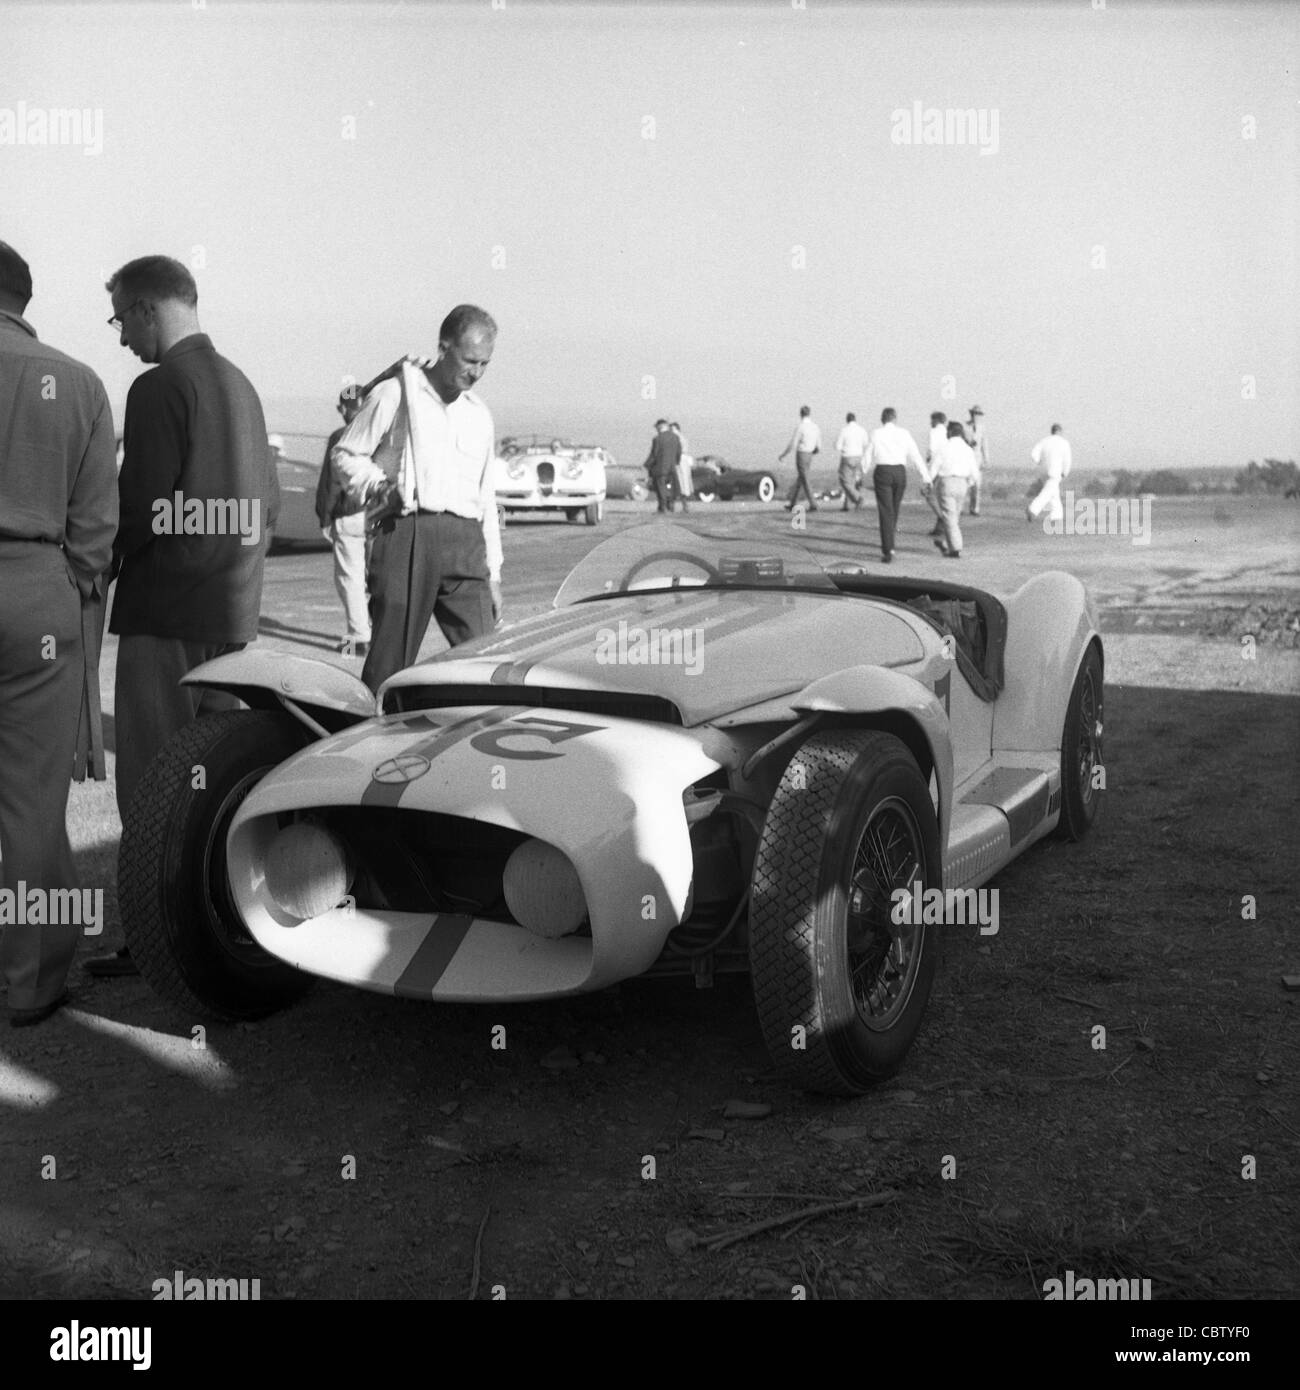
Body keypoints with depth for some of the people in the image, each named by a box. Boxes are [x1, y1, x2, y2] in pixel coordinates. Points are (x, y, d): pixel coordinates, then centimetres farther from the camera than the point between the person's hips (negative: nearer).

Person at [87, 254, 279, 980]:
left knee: (153, 782, -1)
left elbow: (143, 504, -17)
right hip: (233, 608, 8)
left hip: (166, 607, -8)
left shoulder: (159, 387, -12)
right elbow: (268, 500, 15)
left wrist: (101, 567, -1)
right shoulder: (239, 383, 13)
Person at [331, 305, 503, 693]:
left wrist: (493, 573, 20)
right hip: (405, 534, -4)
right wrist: (379, 486, -13)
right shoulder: (396, 392, 5)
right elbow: (345, 454, 8)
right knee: (390, 657, -6)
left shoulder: (479, 413, 22)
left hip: (465, 543, 5)